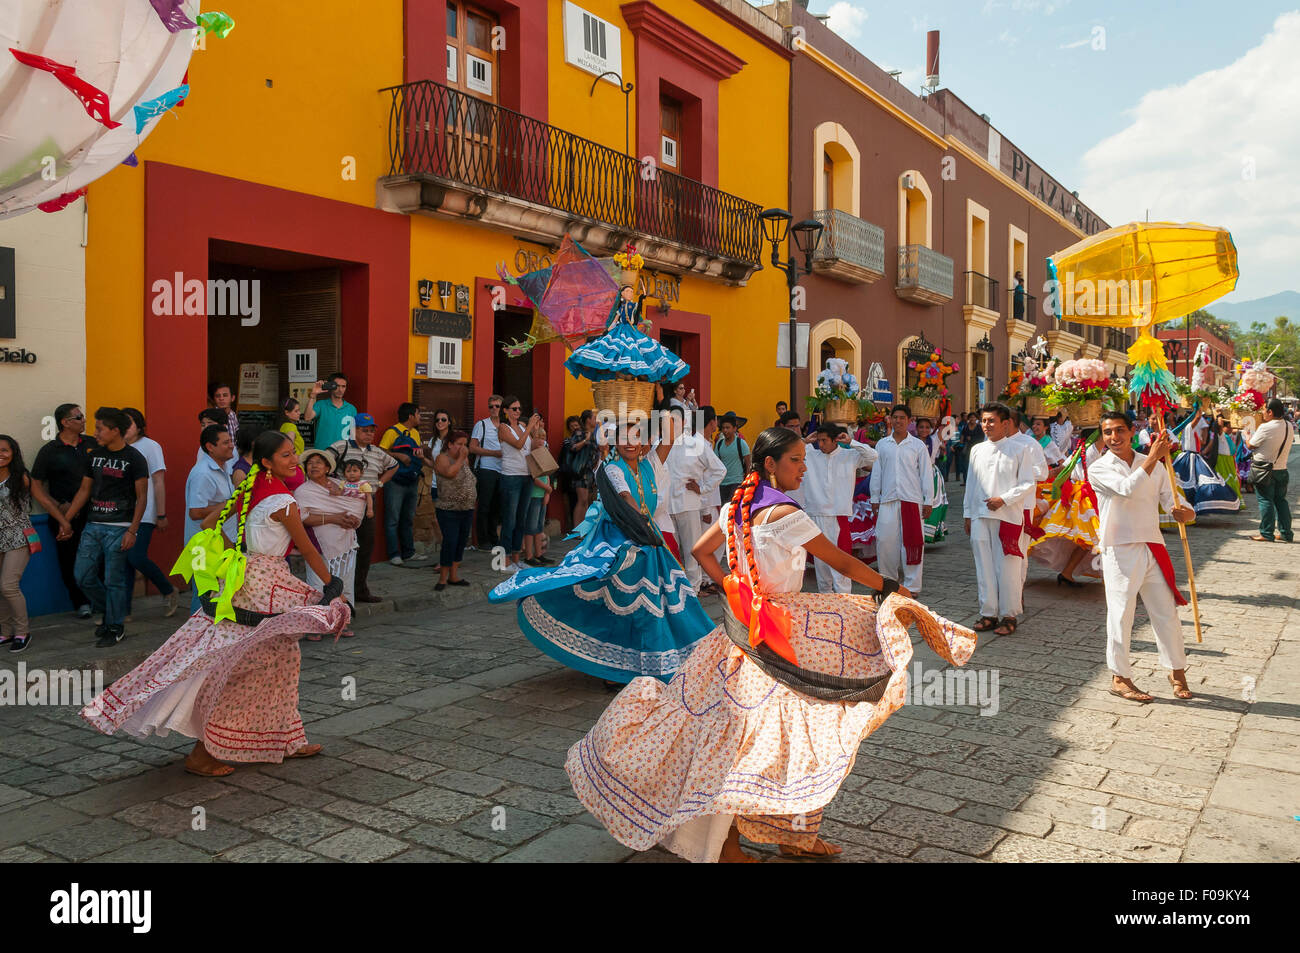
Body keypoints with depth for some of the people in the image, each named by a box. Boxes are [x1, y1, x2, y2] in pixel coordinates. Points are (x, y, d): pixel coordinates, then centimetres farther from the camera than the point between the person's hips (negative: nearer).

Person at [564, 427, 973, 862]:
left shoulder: (738, 507, 6)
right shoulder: (783, 514, -19)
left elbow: (701, 551, 15)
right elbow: (842, 562, -13)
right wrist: (891, 587, -1)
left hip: (748, 619, 9)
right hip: (777, 634, -9)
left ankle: (793, 833, 25)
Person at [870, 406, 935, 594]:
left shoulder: (918, 445, 5)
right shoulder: (882, 444, 10)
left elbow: (926, 474, 5)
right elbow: (876, 472, 13)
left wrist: (928, 501, 1)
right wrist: (874, 498, 10)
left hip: (912, 500, -2)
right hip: (888, 500, 2)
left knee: (912, 542, -2)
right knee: (885, 541, -2)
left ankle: (911, 584, 6)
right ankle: (889, 579, 15)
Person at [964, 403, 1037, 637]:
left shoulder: (1018, 451, -1)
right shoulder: (977, 450, 11)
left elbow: (1028, 484, -3)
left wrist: (1003, 499, -14)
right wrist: (968, 514, 14)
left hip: (1008, 516, -4)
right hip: (980, 517, 4)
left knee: (1007, 567, -2)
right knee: (984, 566, 6)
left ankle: (1009, 615, 8)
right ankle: (988, 613, 15)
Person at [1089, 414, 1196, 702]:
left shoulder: (1154, 465, 10)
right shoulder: (1099, 469, -5)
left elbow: (1170, 498, 6)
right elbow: (1128, 488, -23)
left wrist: (1182, 510, -17)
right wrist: (1154, 456, -23)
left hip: (1152, 547, 4)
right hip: (1119, 551, -4)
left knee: (1166, 611, 10)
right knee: (1121, 613, 0)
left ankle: (1176, 671, 28)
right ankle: (1120, 678, 13)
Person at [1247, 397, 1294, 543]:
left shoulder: (1265, 428, -19)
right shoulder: (1290, 426, 3)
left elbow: (1251, 445, -9)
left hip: (1264, 470, -6)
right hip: (1282, 469, 6)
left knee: (1265, 501, -1)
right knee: (1280, 500, 14)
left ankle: (1266, 534, 0)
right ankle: (1286, 533, 17)